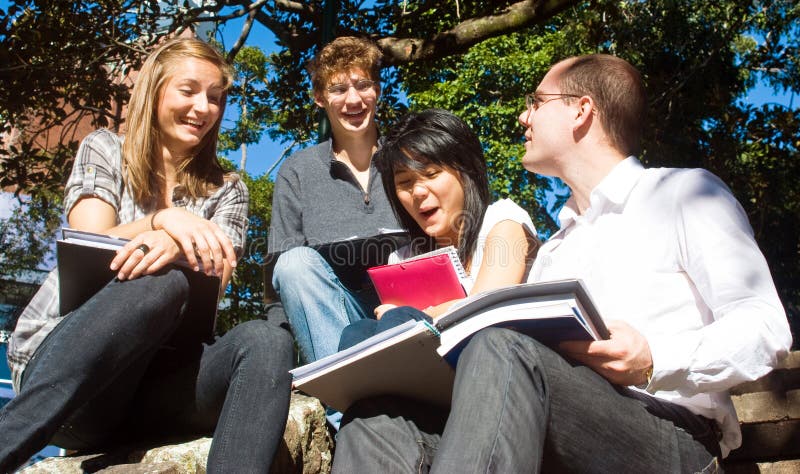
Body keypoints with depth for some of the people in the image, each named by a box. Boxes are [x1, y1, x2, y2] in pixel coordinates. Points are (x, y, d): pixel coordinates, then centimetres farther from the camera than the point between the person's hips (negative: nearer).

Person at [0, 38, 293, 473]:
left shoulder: (226, 191, 15)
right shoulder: (103, 150, 11)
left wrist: (177, 247, -27)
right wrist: (162, 220, -27)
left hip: (154, 374, 2)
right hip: (57, 364, -2)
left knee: (266, 342, -30)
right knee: (160, 284, -35)